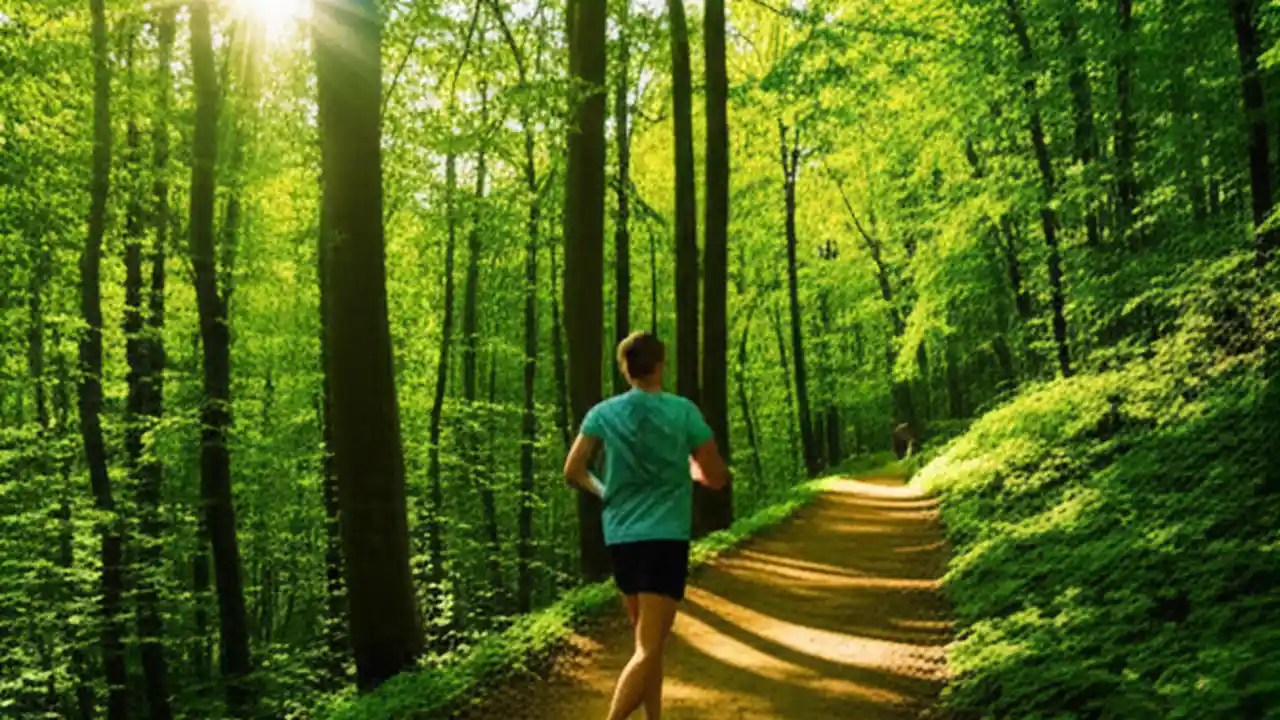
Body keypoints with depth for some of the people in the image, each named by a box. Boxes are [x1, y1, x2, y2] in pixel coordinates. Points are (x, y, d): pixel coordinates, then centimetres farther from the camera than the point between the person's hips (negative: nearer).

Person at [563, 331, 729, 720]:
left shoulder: (603, 413, 2)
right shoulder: (683, 411, -5)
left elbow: (573, 472, 1)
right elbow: (717, 478, 1)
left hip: (620, 538, 4)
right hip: (666, 538, -4)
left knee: (648, 641, 19)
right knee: (648, 649, -7)